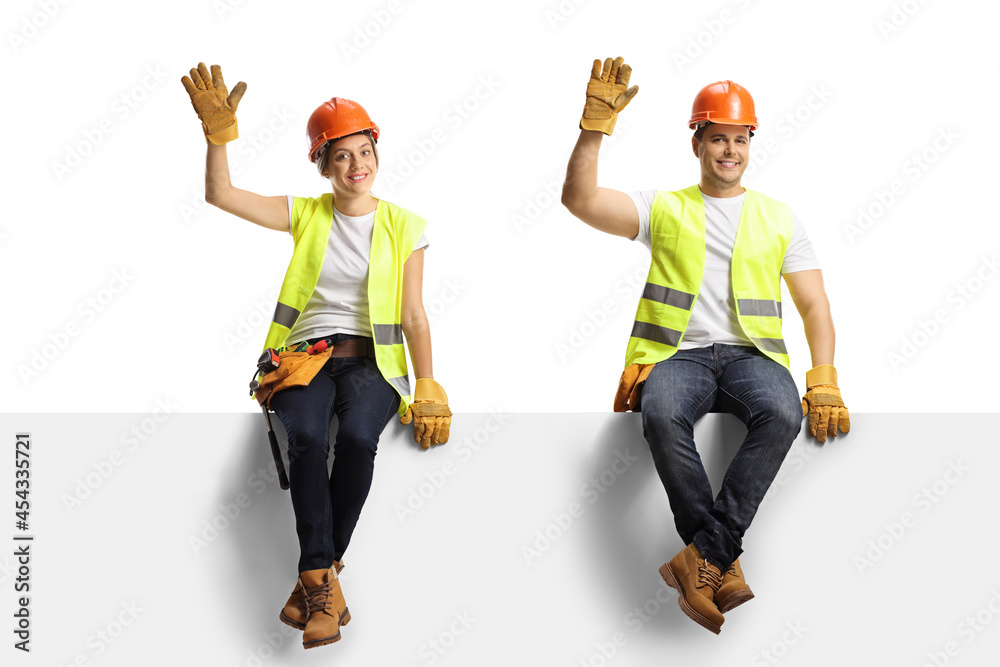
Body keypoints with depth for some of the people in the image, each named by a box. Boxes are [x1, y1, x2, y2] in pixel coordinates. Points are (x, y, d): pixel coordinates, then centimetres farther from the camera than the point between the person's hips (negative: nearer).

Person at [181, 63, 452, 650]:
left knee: (357, 435, -33)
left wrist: (427, 392, -3)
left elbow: (414, 316, 6)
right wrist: (219, 130, -11)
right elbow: (220, 194, 3)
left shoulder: (404, 226, 9)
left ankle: (315, 578, -20)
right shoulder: (305, 215, 12)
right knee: (306, 435, -33)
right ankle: (325, 585, -30)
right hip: (307, 354, 1)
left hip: (373, 360, 0)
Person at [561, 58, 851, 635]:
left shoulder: (779, 217, 18)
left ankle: (704, 558, -31)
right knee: (662, 414, -36)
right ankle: (725, 564, -25)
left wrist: (824, 382, -3)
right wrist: (596, 125, -12)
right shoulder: (663, 209, 15)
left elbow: (814, 304, 14)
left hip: (752, 354, 1)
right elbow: (580, 199, 0)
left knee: (783, 413, -35)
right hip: (679, 352, -1)